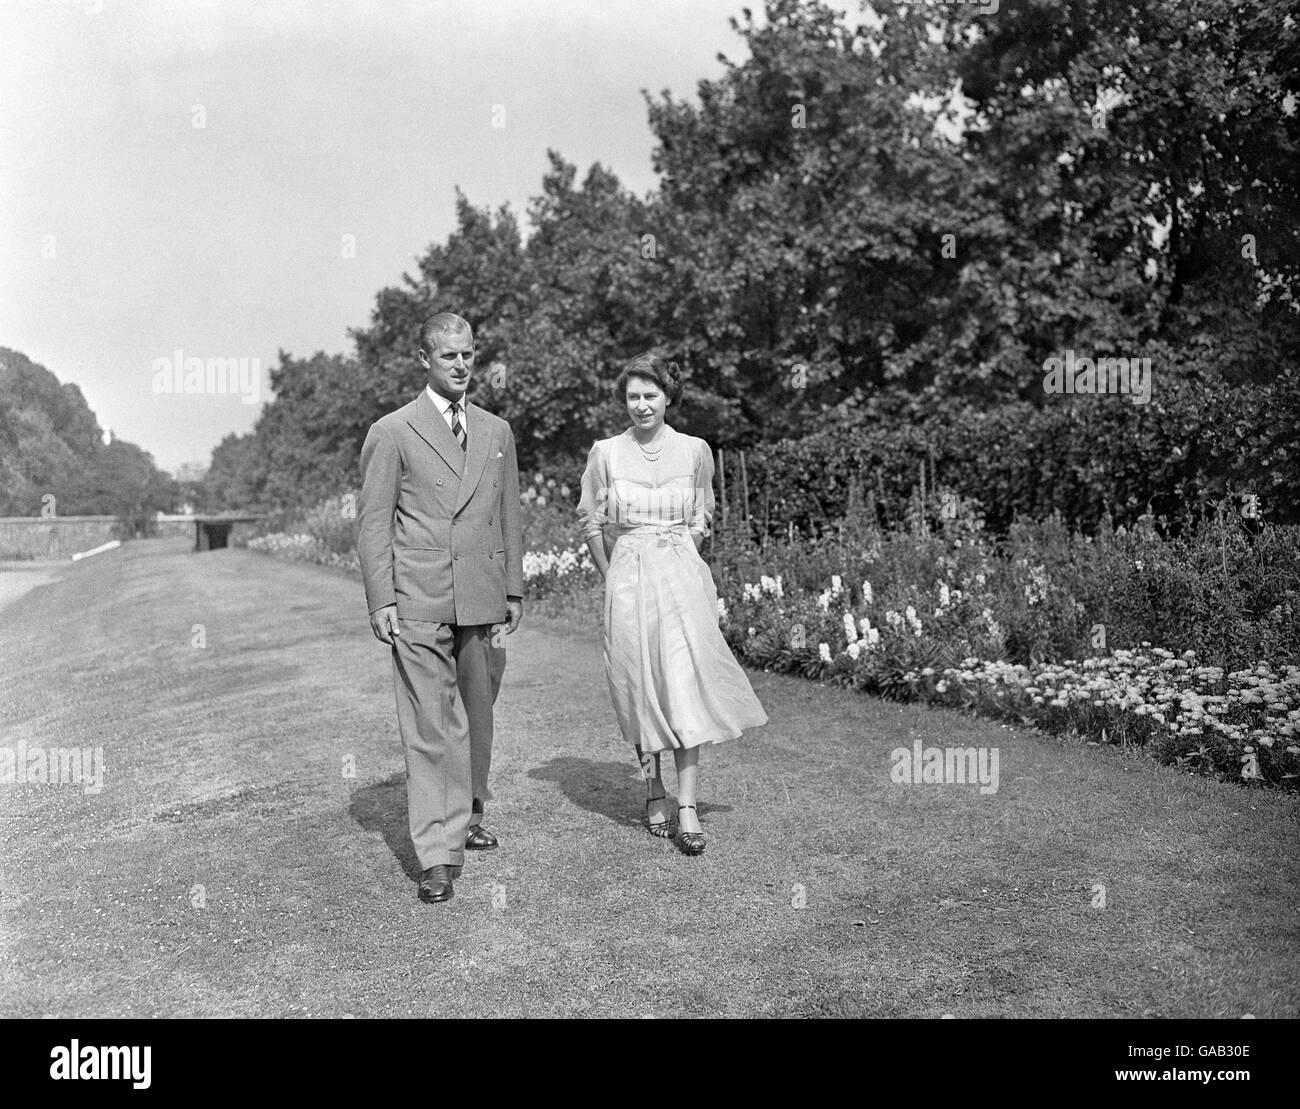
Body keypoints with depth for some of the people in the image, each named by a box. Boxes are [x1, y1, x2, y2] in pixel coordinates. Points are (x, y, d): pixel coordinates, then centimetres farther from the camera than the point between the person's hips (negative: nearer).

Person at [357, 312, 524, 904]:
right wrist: (380, 600, -8)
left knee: (477, 716, 12)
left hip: (483, 600, 4)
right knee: (432, 725, -6)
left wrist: (514, 589, 13)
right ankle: (438, 854, -3)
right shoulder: (391, 432, 2)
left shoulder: (497, 432, 14)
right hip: (418, 603, -4)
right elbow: (373, 522, 0)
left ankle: (467, 816, 32)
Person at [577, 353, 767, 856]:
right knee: (639, 687, 5)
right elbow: (590, 521, 10)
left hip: (682, 575, 0)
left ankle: (688, 808, -8)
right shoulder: (605, 452, 2)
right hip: (628, 579, 1)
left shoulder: (695, 451, 3)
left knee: (685, 684, -10)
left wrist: (676, 558, 10)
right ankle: (654, 792, 22)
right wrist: (613, 576, 8)